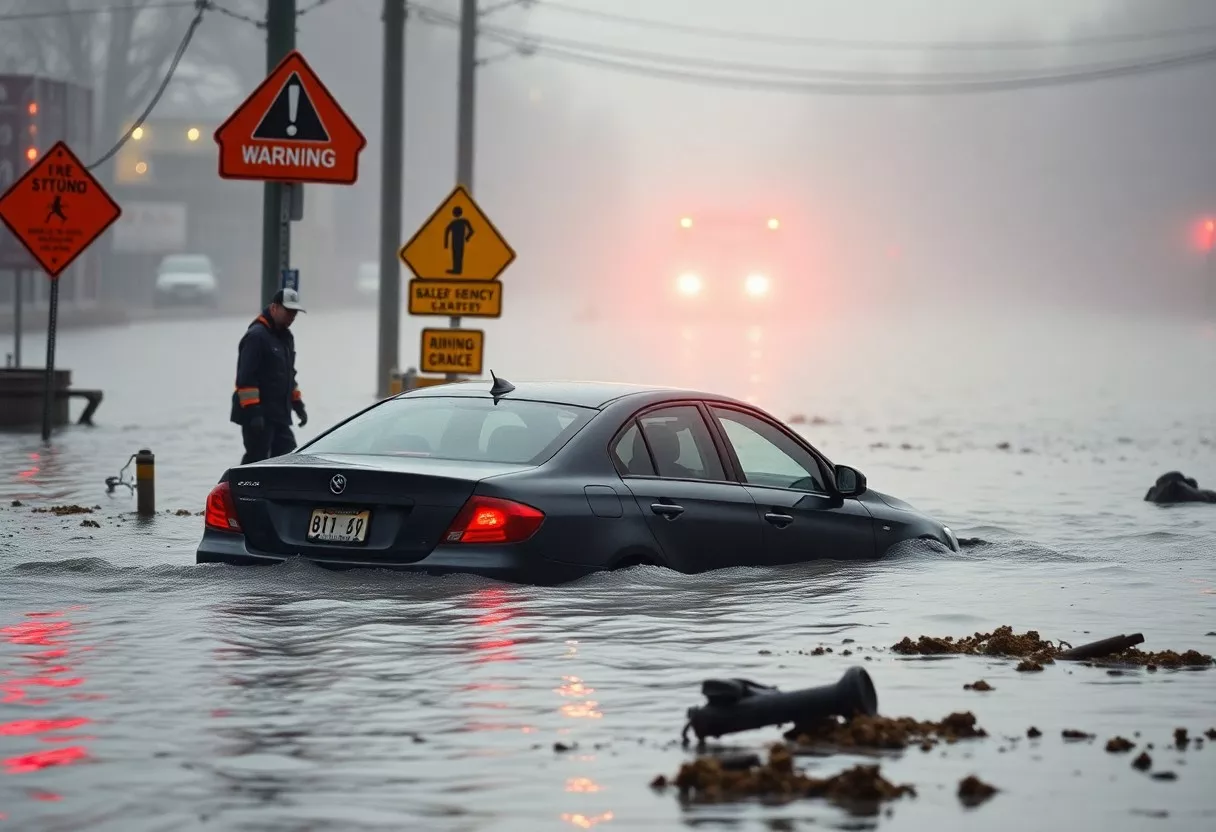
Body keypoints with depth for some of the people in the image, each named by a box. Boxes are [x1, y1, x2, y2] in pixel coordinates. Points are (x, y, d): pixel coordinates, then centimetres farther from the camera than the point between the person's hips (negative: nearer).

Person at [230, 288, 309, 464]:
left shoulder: (285, 337, 17)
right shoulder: (256, 336, -14)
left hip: (279, 415, 9)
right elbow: (246, 378, -20)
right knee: (256, 459, -8)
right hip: (258, 416, -9)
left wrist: (298, 404, 24)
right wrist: (253, 411, -24)